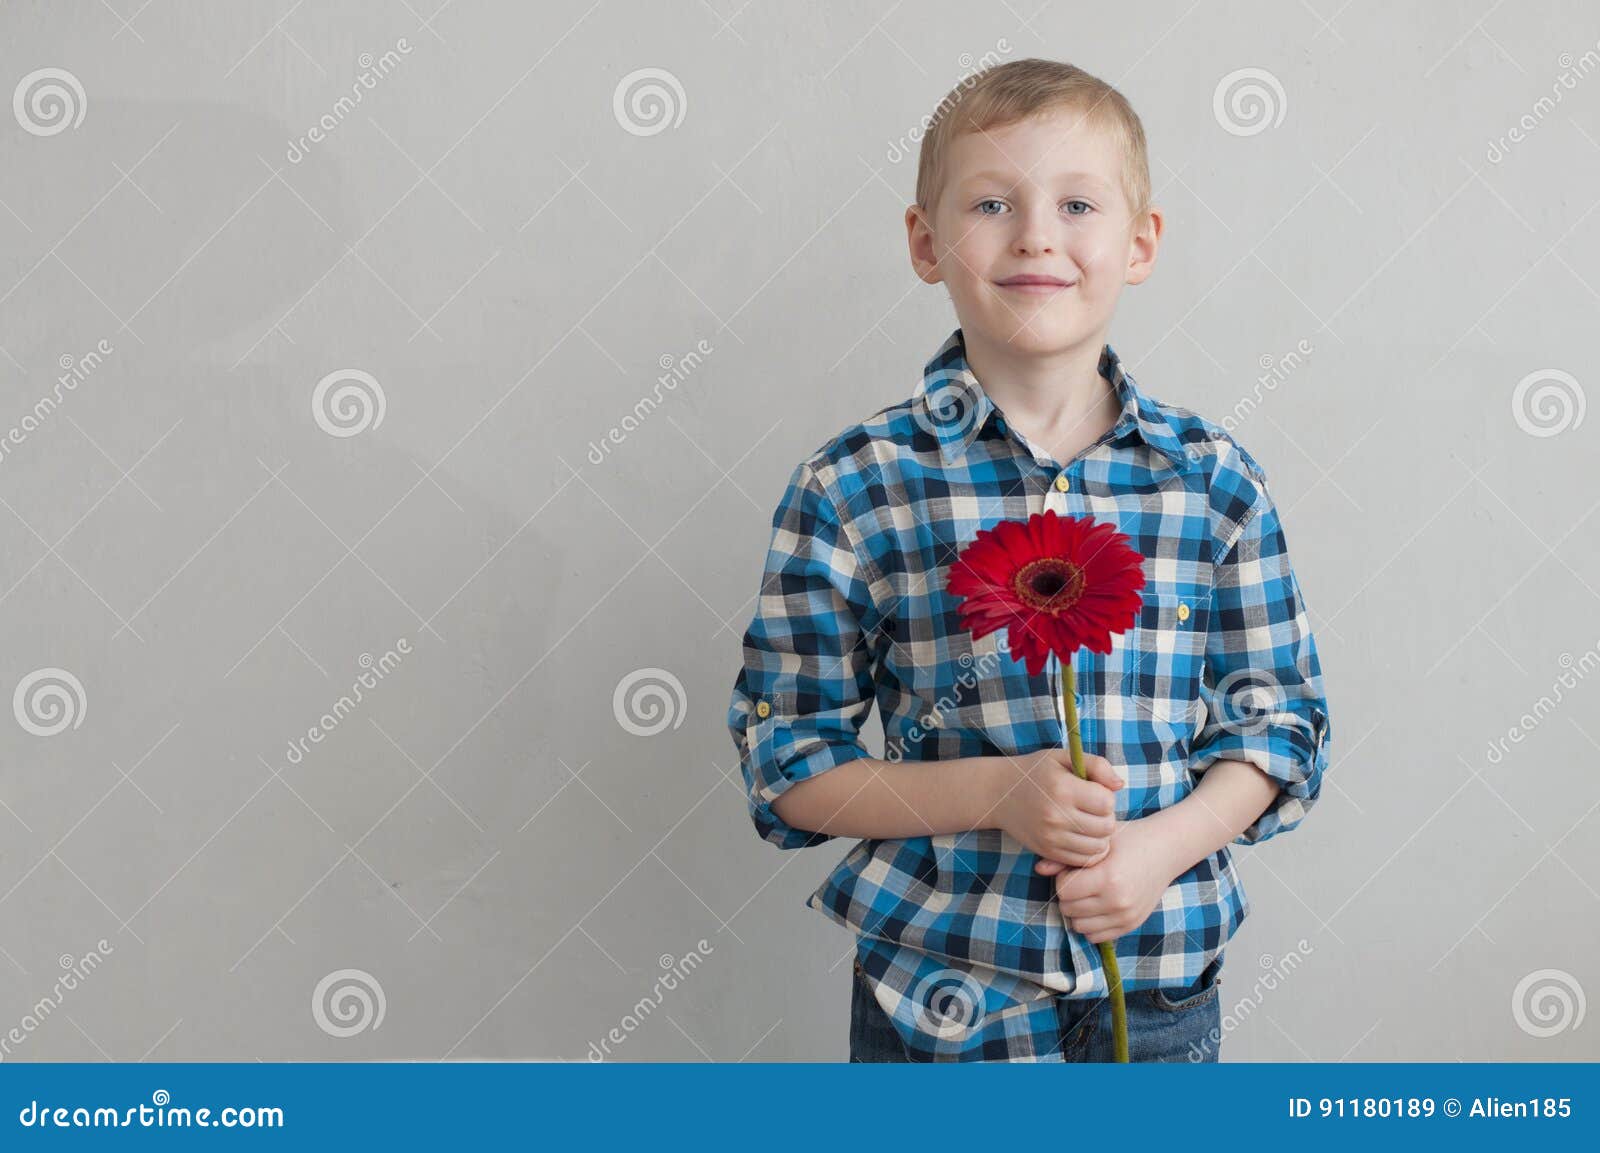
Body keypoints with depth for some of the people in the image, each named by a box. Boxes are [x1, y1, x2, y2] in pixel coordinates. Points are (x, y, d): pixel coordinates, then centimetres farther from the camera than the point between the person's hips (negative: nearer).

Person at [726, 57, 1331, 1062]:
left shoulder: (1215, 481, -2)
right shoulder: (853, 490, -8)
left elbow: (1280, 718, 5)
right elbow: (785, 762, -6)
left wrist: (1166, 841, -13)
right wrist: (995, 794, -19)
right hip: (936, 991, -2)